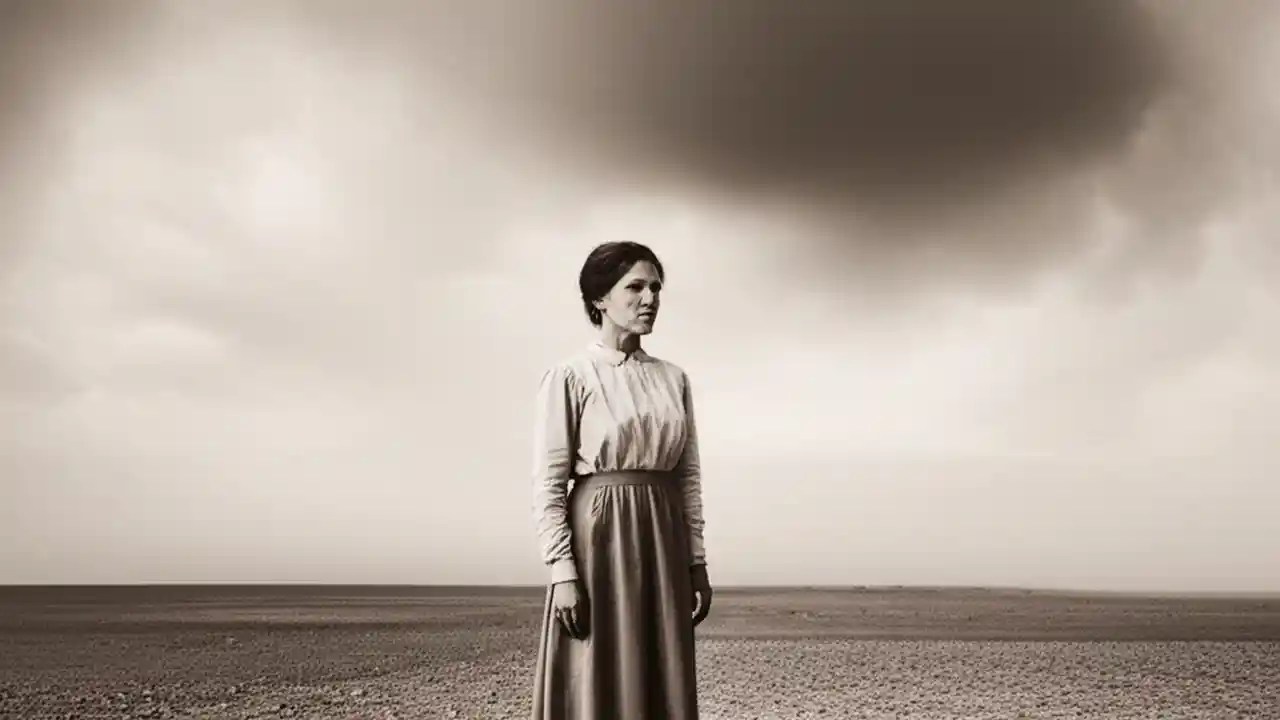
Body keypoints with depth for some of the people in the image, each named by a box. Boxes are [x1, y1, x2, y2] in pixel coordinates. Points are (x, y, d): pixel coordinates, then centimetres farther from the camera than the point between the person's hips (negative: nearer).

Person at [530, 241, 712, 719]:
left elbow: (688, 473, 11)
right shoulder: (569, 376, -6)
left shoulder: (673, 379, 9)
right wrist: (562, 571, -15)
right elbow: (548, 483, -9)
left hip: (663, 545, 5)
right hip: (600, 539, -5)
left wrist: (697, 561, 8)